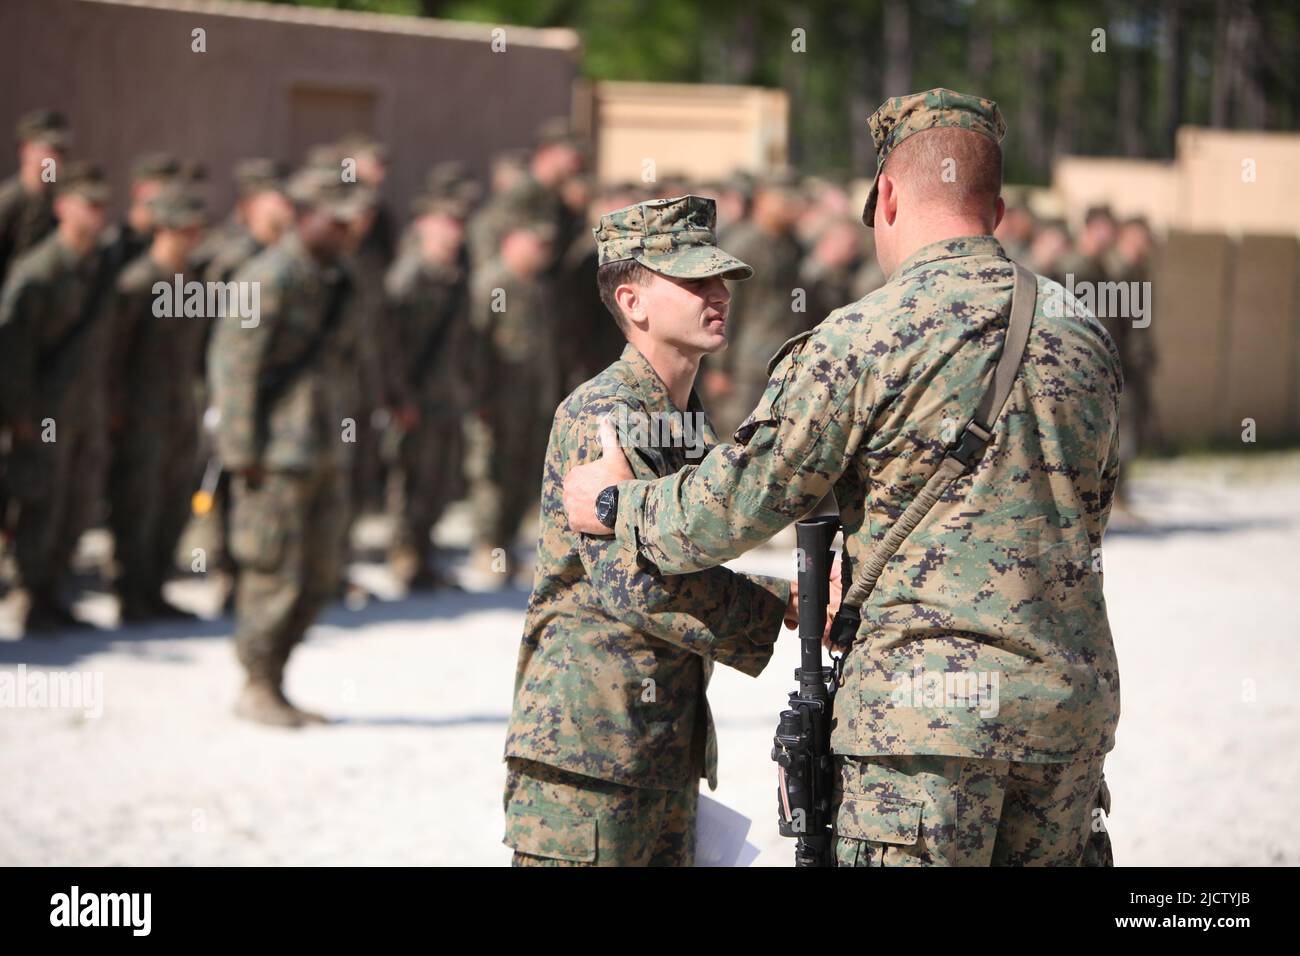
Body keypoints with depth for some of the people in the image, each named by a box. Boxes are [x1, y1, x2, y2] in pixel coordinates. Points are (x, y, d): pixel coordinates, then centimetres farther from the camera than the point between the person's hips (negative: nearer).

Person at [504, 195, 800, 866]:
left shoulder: (692, 424, 17)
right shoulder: (600, 416, -13)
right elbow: (638, 582, -22)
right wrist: (784, 606, -14)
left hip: (669, 753, 9)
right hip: (584, 745, -9)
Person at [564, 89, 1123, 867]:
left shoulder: (862, 339, -8)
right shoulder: (1085, 336, 11)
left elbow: (738, 502, -4)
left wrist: (618, 506, 17)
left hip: (929, 702, -6)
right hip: (1076, 700, 6)